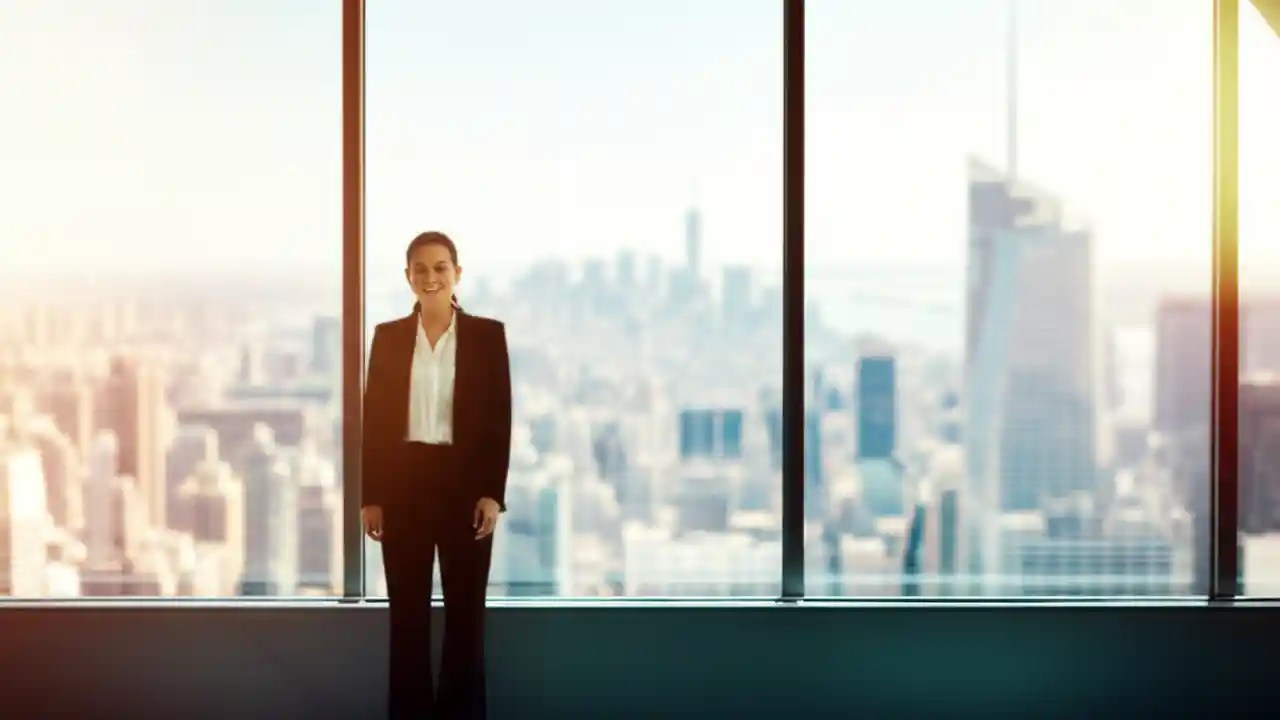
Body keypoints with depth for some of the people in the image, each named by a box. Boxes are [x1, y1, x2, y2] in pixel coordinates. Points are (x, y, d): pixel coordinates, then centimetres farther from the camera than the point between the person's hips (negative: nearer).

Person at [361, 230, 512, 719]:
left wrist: (493, 493, -9)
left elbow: (500, 418, -1)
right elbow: (374, 419, 4)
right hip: (403, 484, 1)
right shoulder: (388, 336, 5)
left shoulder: (487, 334, 1)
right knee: (407, 611, 4)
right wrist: (370, 496, -1)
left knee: (465, 609, 3)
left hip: (464, 482, -1)